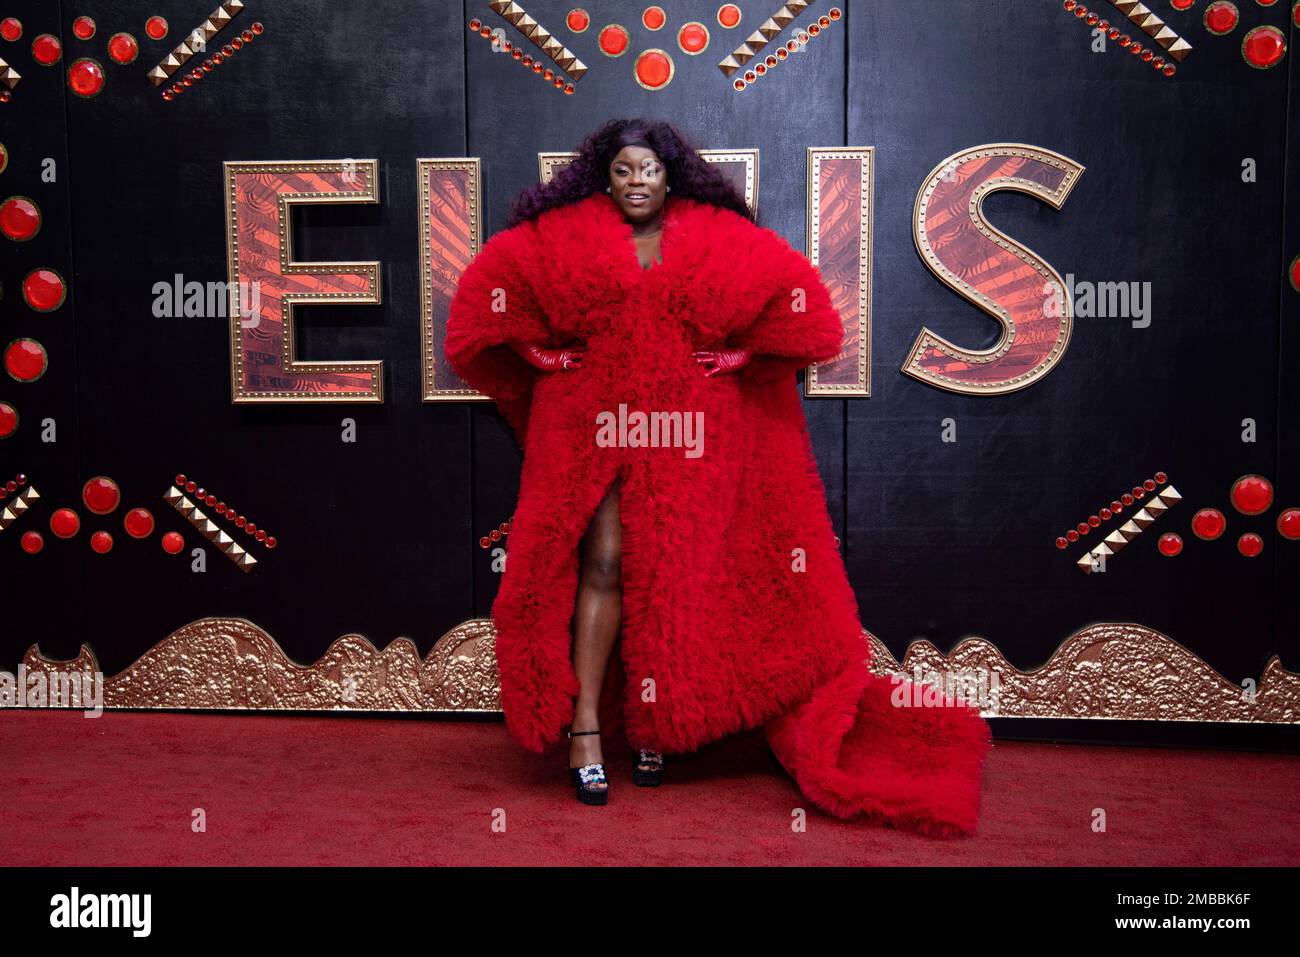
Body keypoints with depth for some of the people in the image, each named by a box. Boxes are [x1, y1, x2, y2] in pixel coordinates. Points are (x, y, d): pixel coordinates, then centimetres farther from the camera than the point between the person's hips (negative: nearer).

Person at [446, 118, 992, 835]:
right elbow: (496, 284, 11)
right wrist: (552, 354, 5)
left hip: (686, 431, 1)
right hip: (594, 423, 0)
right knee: (602, 563, -12)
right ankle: (584, 729, -7)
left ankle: (654, 727, 14)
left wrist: (737, 353, 1)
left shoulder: (717, 239, 8)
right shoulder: (568, 237, 9)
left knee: (669, 574, 0)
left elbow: (789, 293, 8)